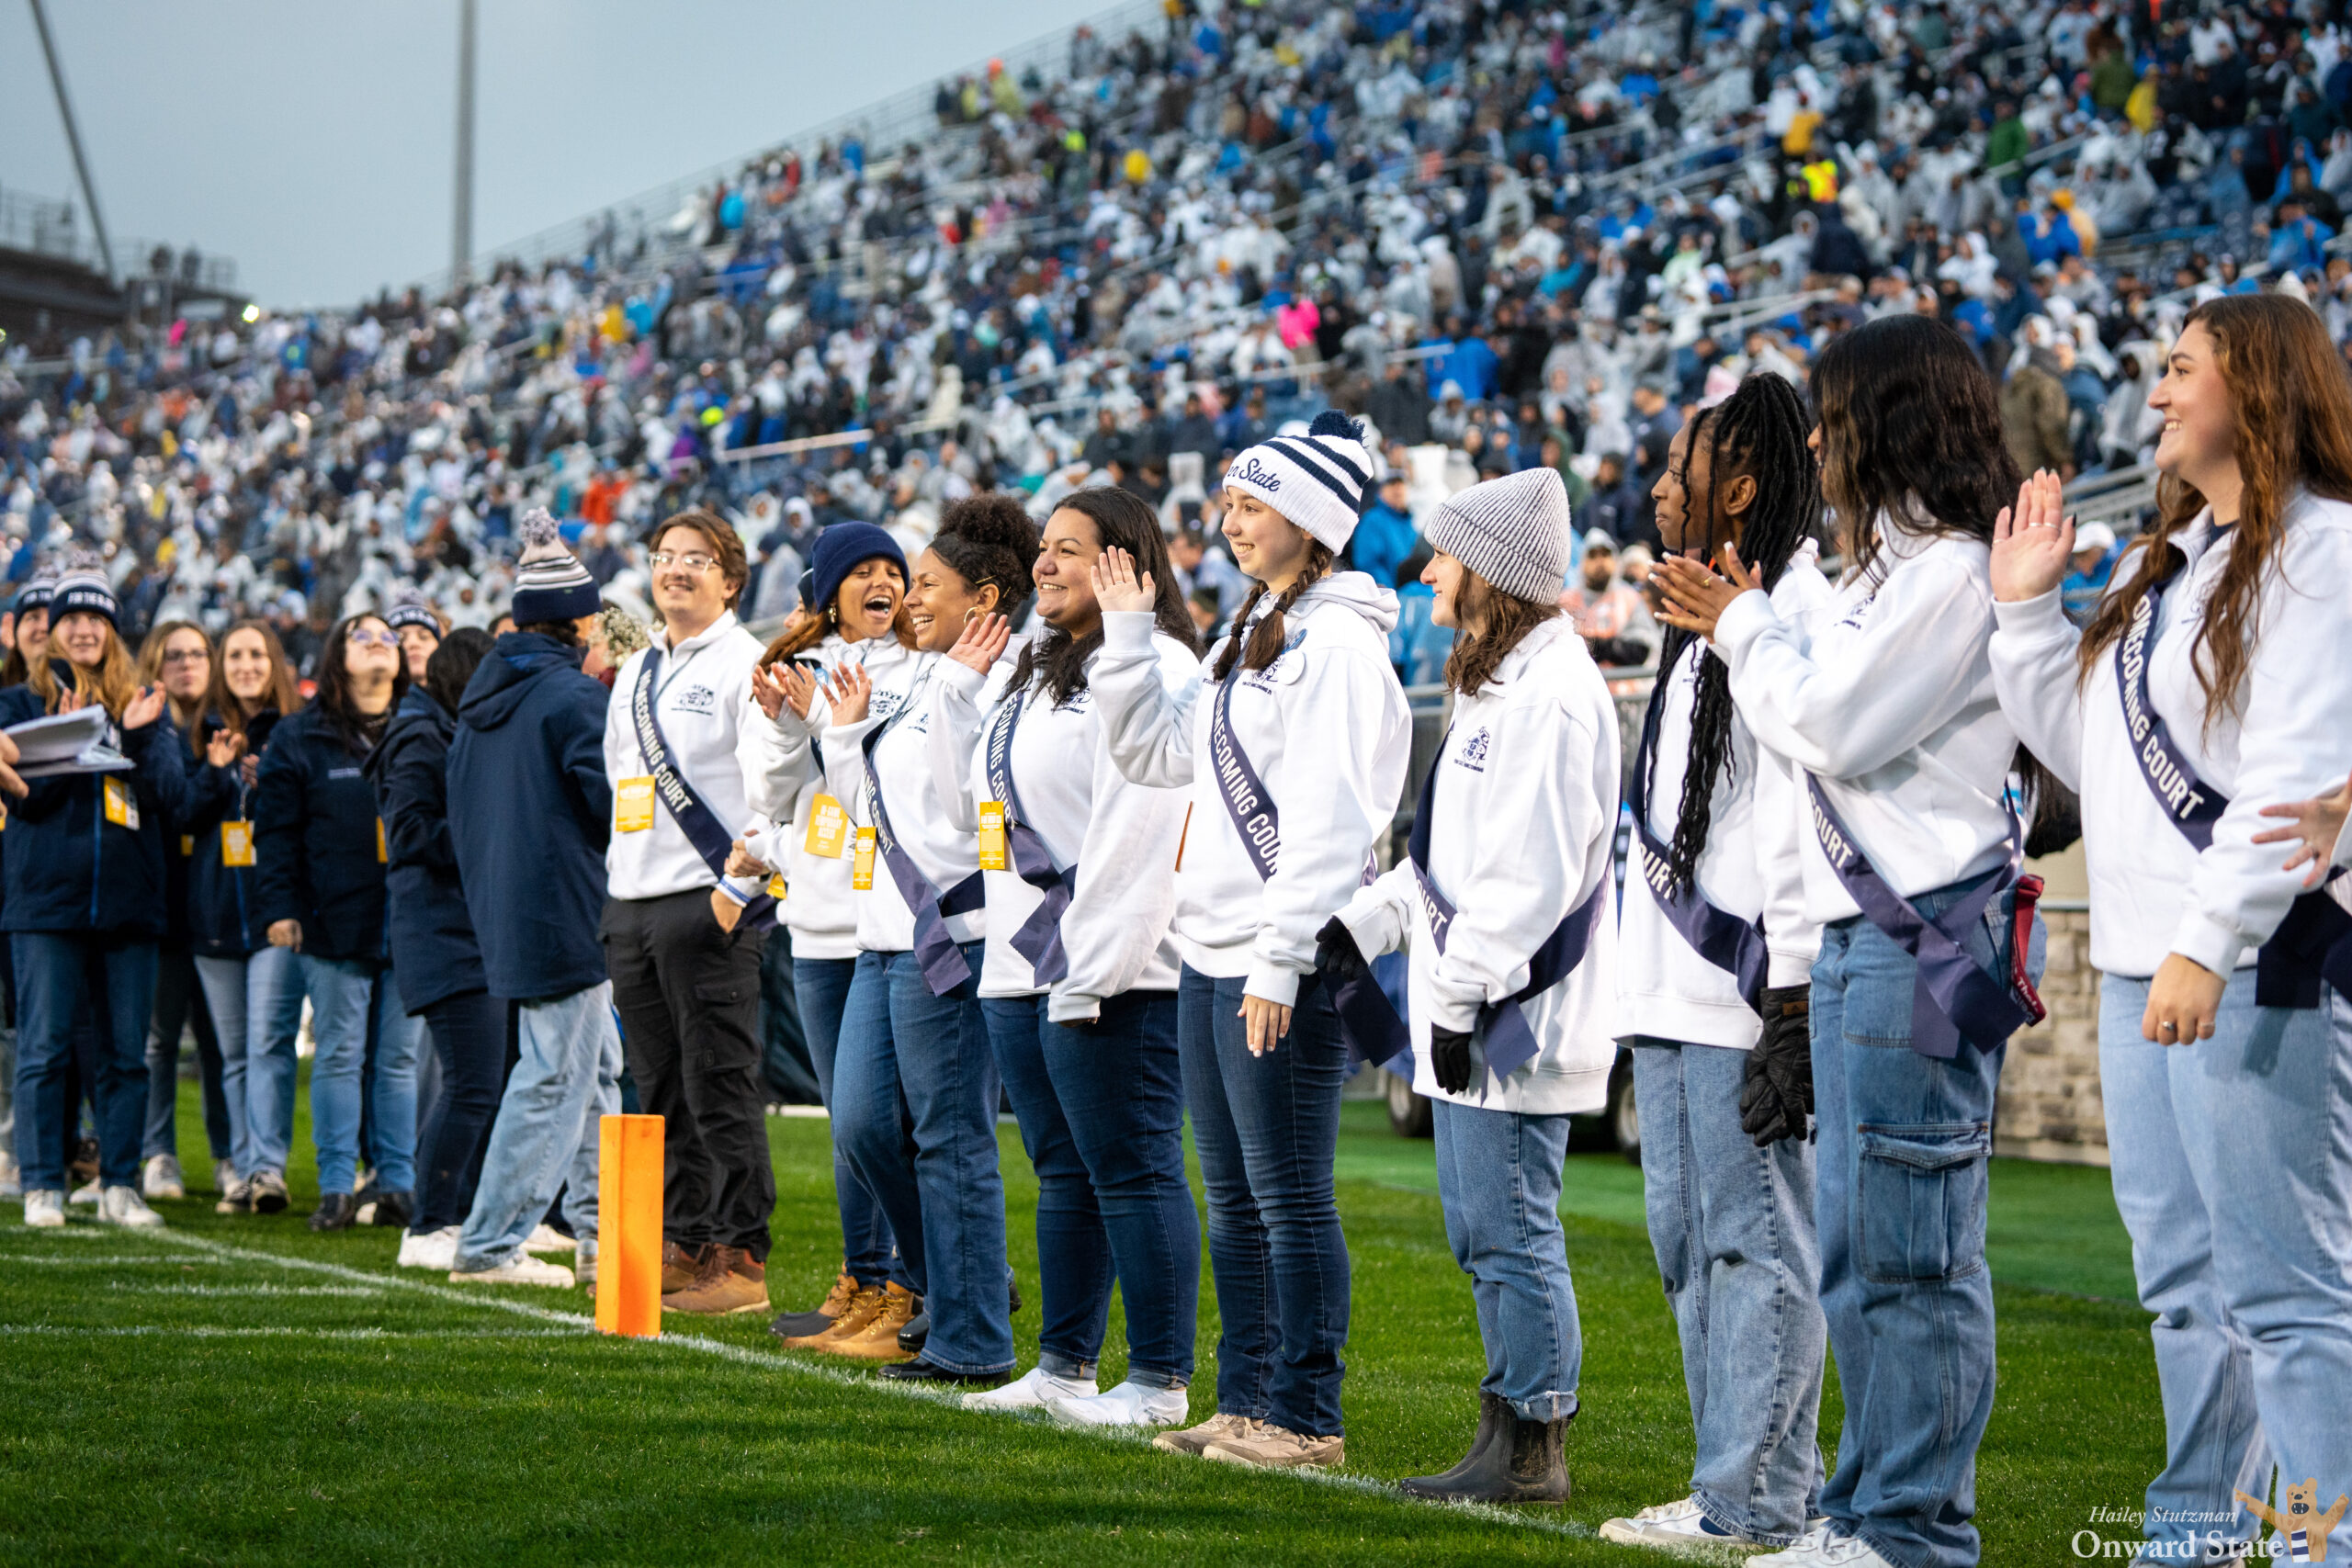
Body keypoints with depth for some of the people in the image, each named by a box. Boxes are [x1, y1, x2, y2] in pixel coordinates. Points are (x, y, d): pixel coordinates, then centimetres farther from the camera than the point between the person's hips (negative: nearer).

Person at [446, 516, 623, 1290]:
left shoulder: (482, 694, 13)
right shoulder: (574, 696, -14)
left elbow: (460, 807, 18)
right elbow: (614, 801, -18)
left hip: (502, 907, 9)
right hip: (566, 914, -9)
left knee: (597, 1064, 14)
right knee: (555, 1077, -4)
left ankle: (598, 1232, 14)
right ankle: (488, 1246, -2)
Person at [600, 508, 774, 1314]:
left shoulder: (746, 665, -5)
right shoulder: (635, 672, 19)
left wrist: (745, 886, -17)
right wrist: (617, 879, 19)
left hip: (707, 904, -8)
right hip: (629, 905, 8)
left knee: (721, 1089, -6)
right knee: (664, 1093, 10)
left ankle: (742, 1262, -2)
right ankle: (684, 1245, 17)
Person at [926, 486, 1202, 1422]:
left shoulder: (1151, 667, -11)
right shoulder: (1034, 669, 20)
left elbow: (1137, 834, -18)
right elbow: (970, 805, 24)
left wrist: (1089, 970, -21)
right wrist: (960, 688, 16)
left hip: (1112, 973, -10)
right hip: (1022, 963, 10)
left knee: (1131, 1171, -5)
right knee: (1062, 1171, 15)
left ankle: (1159, 1380, 1)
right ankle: (1063, 1368, 22)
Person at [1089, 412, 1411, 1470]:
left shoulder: (1337, 641, -12)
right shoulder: (1248, 636, 17)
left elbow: (1327, 816, -18)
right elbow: (1156, 753, 23)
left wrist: (1282, 958, -21)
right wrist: (1127, 636, 15)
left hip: (1284, 965, -9)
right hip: (1211, 951, 9)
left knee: (1290, 1196, -4)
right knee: (1233, 1196, 13)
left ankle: (1305, 1417, 2)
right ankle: (1244, 1403, 21)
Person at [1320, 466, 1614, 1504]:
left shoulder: (1550, 692, -15)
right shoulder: (1492, 683, 19)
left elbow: (1532, 871, -21)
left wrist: (1460, 992, -21)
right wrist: (1367, 920, 16)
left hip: (1515, 1016, -11)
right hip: (1465, 1011, 11)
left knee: (1512, 1230, -5)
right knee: (1477, 1229, 14)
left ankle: (1532, 1448, 1)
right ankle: (1508, 1436, 20)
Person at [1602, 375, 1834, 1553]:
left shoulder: (1792, 615, -12)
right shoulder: (1706, 619, 20)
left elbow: (1805, 829, -19)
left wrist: (1790, 1011, -22)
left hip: (1743, 998, -11)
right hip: (1672, 992, 11)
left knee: (1754, 1243, -6)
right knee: (1689, 1242, 14)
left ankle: (1757, 1502, -1)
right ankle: (1737, 1484, 22)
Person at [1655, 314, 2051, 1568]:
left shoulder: (1955, 571, -11)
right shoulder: (1892, 564, 20)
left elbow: (1838, 724, -16)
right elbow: (1816, 722, 21)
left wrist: (1748, 624, -2)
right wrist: (1742, 629, 15)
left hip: (1926, 938, -10)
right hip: (1858, 933, 10)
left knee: (1911, 1250, -7)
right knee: (1856, 1251, 13)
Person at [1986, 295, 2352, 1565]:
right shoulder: (2170, 559, 19)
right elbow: (2086, 745, 22)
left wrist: (2212, 940, -22)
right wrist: (2023, 610, 15)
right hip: (2141, 966, 9)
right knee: (2185, 1281, 15)